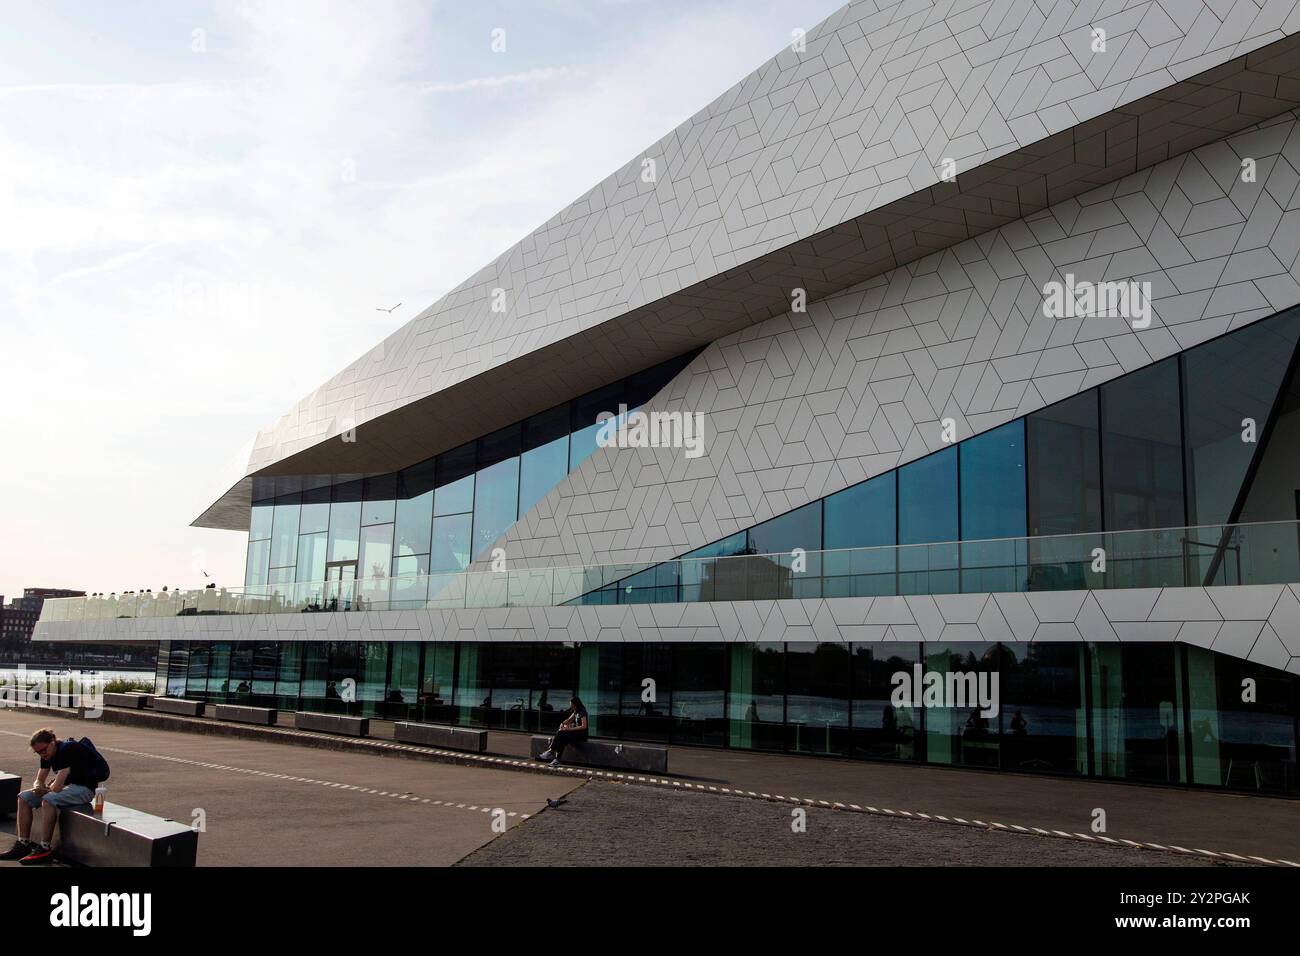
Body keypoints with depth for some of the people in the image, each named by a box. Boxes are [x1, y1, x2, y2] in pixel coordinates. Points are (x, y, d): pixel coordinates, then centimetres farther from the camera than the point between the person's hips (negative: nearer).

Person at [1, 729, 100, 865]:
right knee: (24, 797, 3)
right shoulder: (47, 755, 6)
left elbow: (56, 787, -26)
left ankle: (45, 850, -24)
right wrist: (39, 788, -10)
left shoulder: (67, 750, -23)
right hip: (66, 786, 10)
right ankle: (23, 845, 2)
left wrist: (46, 788, -3)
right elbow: (39, 781, 14)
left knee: (48, 800, -33)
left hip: (84, 788, -10)